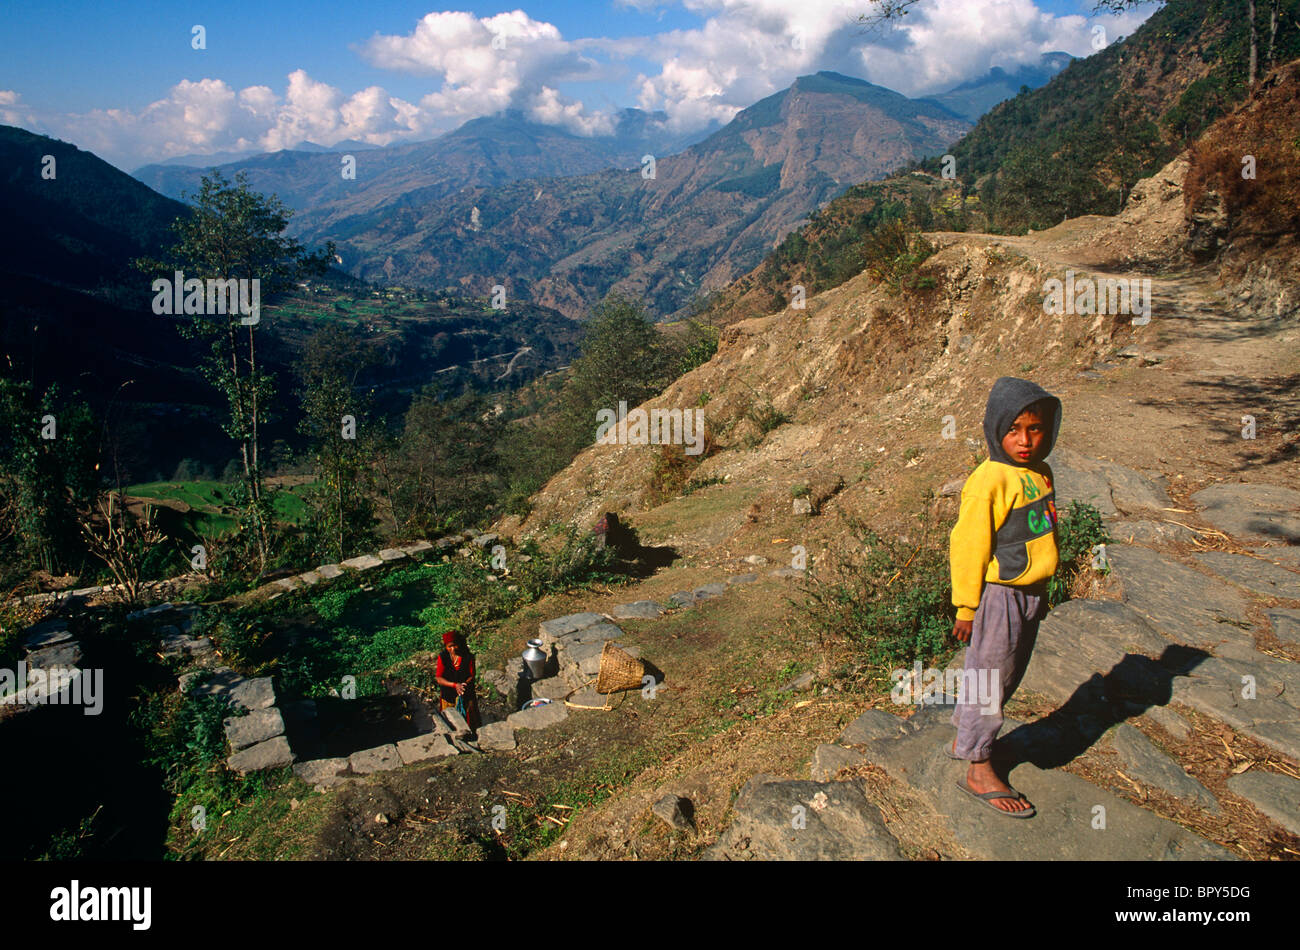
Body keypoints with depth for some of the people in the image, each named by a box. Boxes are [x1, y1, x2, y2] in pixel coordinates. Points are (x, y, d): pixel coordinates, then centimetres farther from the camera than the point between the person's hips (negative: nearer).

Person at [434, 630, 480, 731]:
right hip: (448, 695, 0)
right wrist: (455, 685, -25)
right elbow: (438, 678, -12)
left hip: (466, 695, 0)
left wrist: (464, 685, -27)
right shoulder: (442, 657, -11)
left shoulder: (468, 657, -12)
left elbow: (472, 676, -7)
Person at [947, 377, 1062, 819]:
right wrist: (966, 607, -14)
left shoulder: (1040, 474, 5)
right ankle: (978, 769, 18)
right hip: (998, 595, -8)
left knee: (1009, 674, 19)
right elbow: (967, 545, -18)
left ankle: (965, 738, 38)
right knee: (989, 677, 3)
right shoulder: (990, 480, -21)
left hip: (1030, 594, 8)